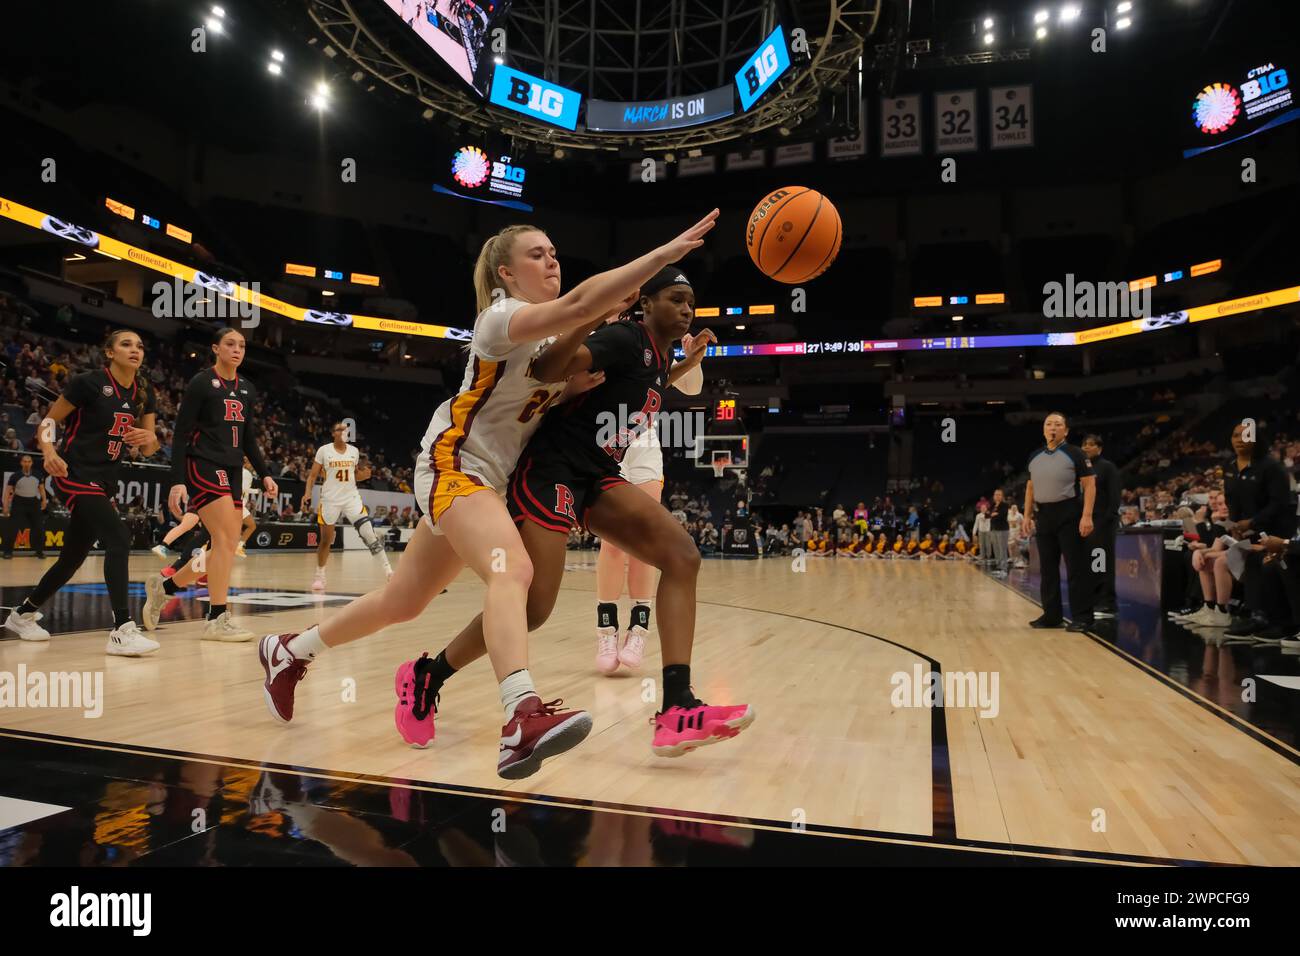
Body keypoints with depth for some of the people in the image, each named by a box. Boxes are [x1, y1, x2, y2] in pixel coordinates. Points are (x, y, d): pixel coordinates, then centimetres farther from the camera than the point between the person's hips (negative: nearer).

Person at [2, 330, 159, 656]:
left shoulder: (143, 394, 8)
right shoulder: (88, 382, -9)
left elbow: (149, 448, 9)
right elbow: (48, 421, -4)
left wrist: (149, 439, -13)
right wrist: (49, 452, -22)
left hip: (104, 482, 8)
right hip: (75, 476, -7)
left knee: (74, 557, 15)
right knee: (119, 539, -25)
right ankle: (122, 630, -26)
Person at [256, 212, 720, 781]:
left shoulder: (553, 328, 11)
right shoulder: (500, 317, -16)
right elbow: (579, 303, -33)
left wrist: (608, 314, -10)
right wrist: (668, 251, -35)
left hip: (490, 477, 9)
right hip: (452, 463, -9)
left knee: (403, 602, 16)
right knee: (513, 569, -35)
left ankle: (288, 651, 37)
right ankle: (523, 720, -48)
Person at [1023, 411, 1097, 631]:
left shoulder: (1075, 454, -4)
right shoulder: (1035, 456, 11)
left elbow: (1089, 484, -9)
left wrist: (1087, 516, -18)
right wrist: (1027, 515, 12)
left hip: (1069, 514, -6)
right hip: (1043, 515, 6)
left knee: (1077, 568, -3)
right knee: (1047, 568, 10)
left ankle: (1082, 617, 2)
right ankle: (1052, 615, 19)